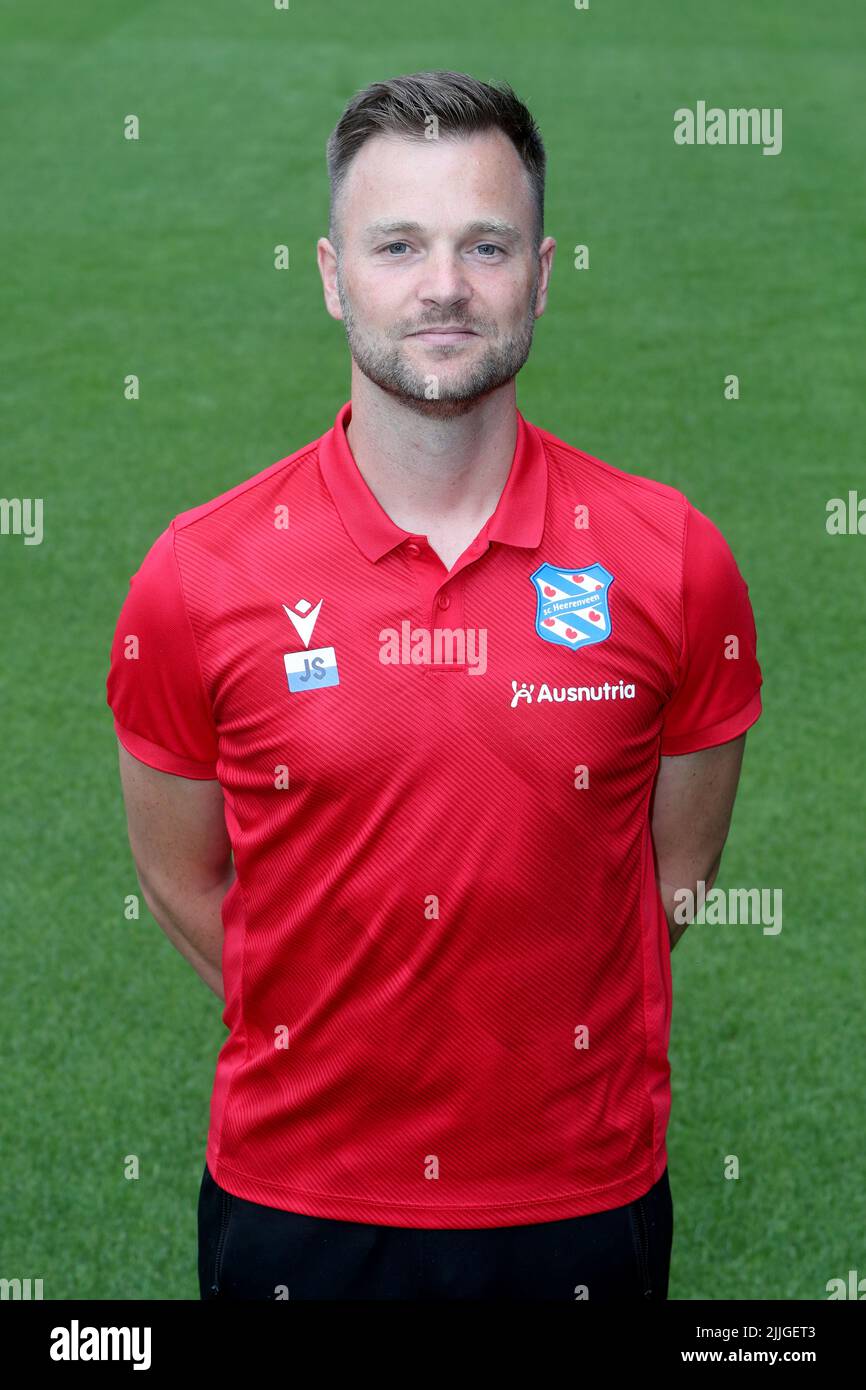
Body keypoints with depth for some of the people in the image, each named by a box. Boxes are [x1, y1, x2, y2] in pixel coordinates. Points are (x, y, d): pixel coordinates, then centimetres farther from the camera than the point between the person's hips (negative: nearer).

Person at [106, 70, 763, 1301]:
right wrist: (332, 1047, 5)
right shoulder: (198, 576, -8)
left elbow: (677, 873, 4)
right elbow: (183, 885, 3)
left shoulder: (674, 561, -7)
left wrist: (550, 1038, 5)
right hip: (291, 1199, 0)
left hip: (586, 1200, 0)